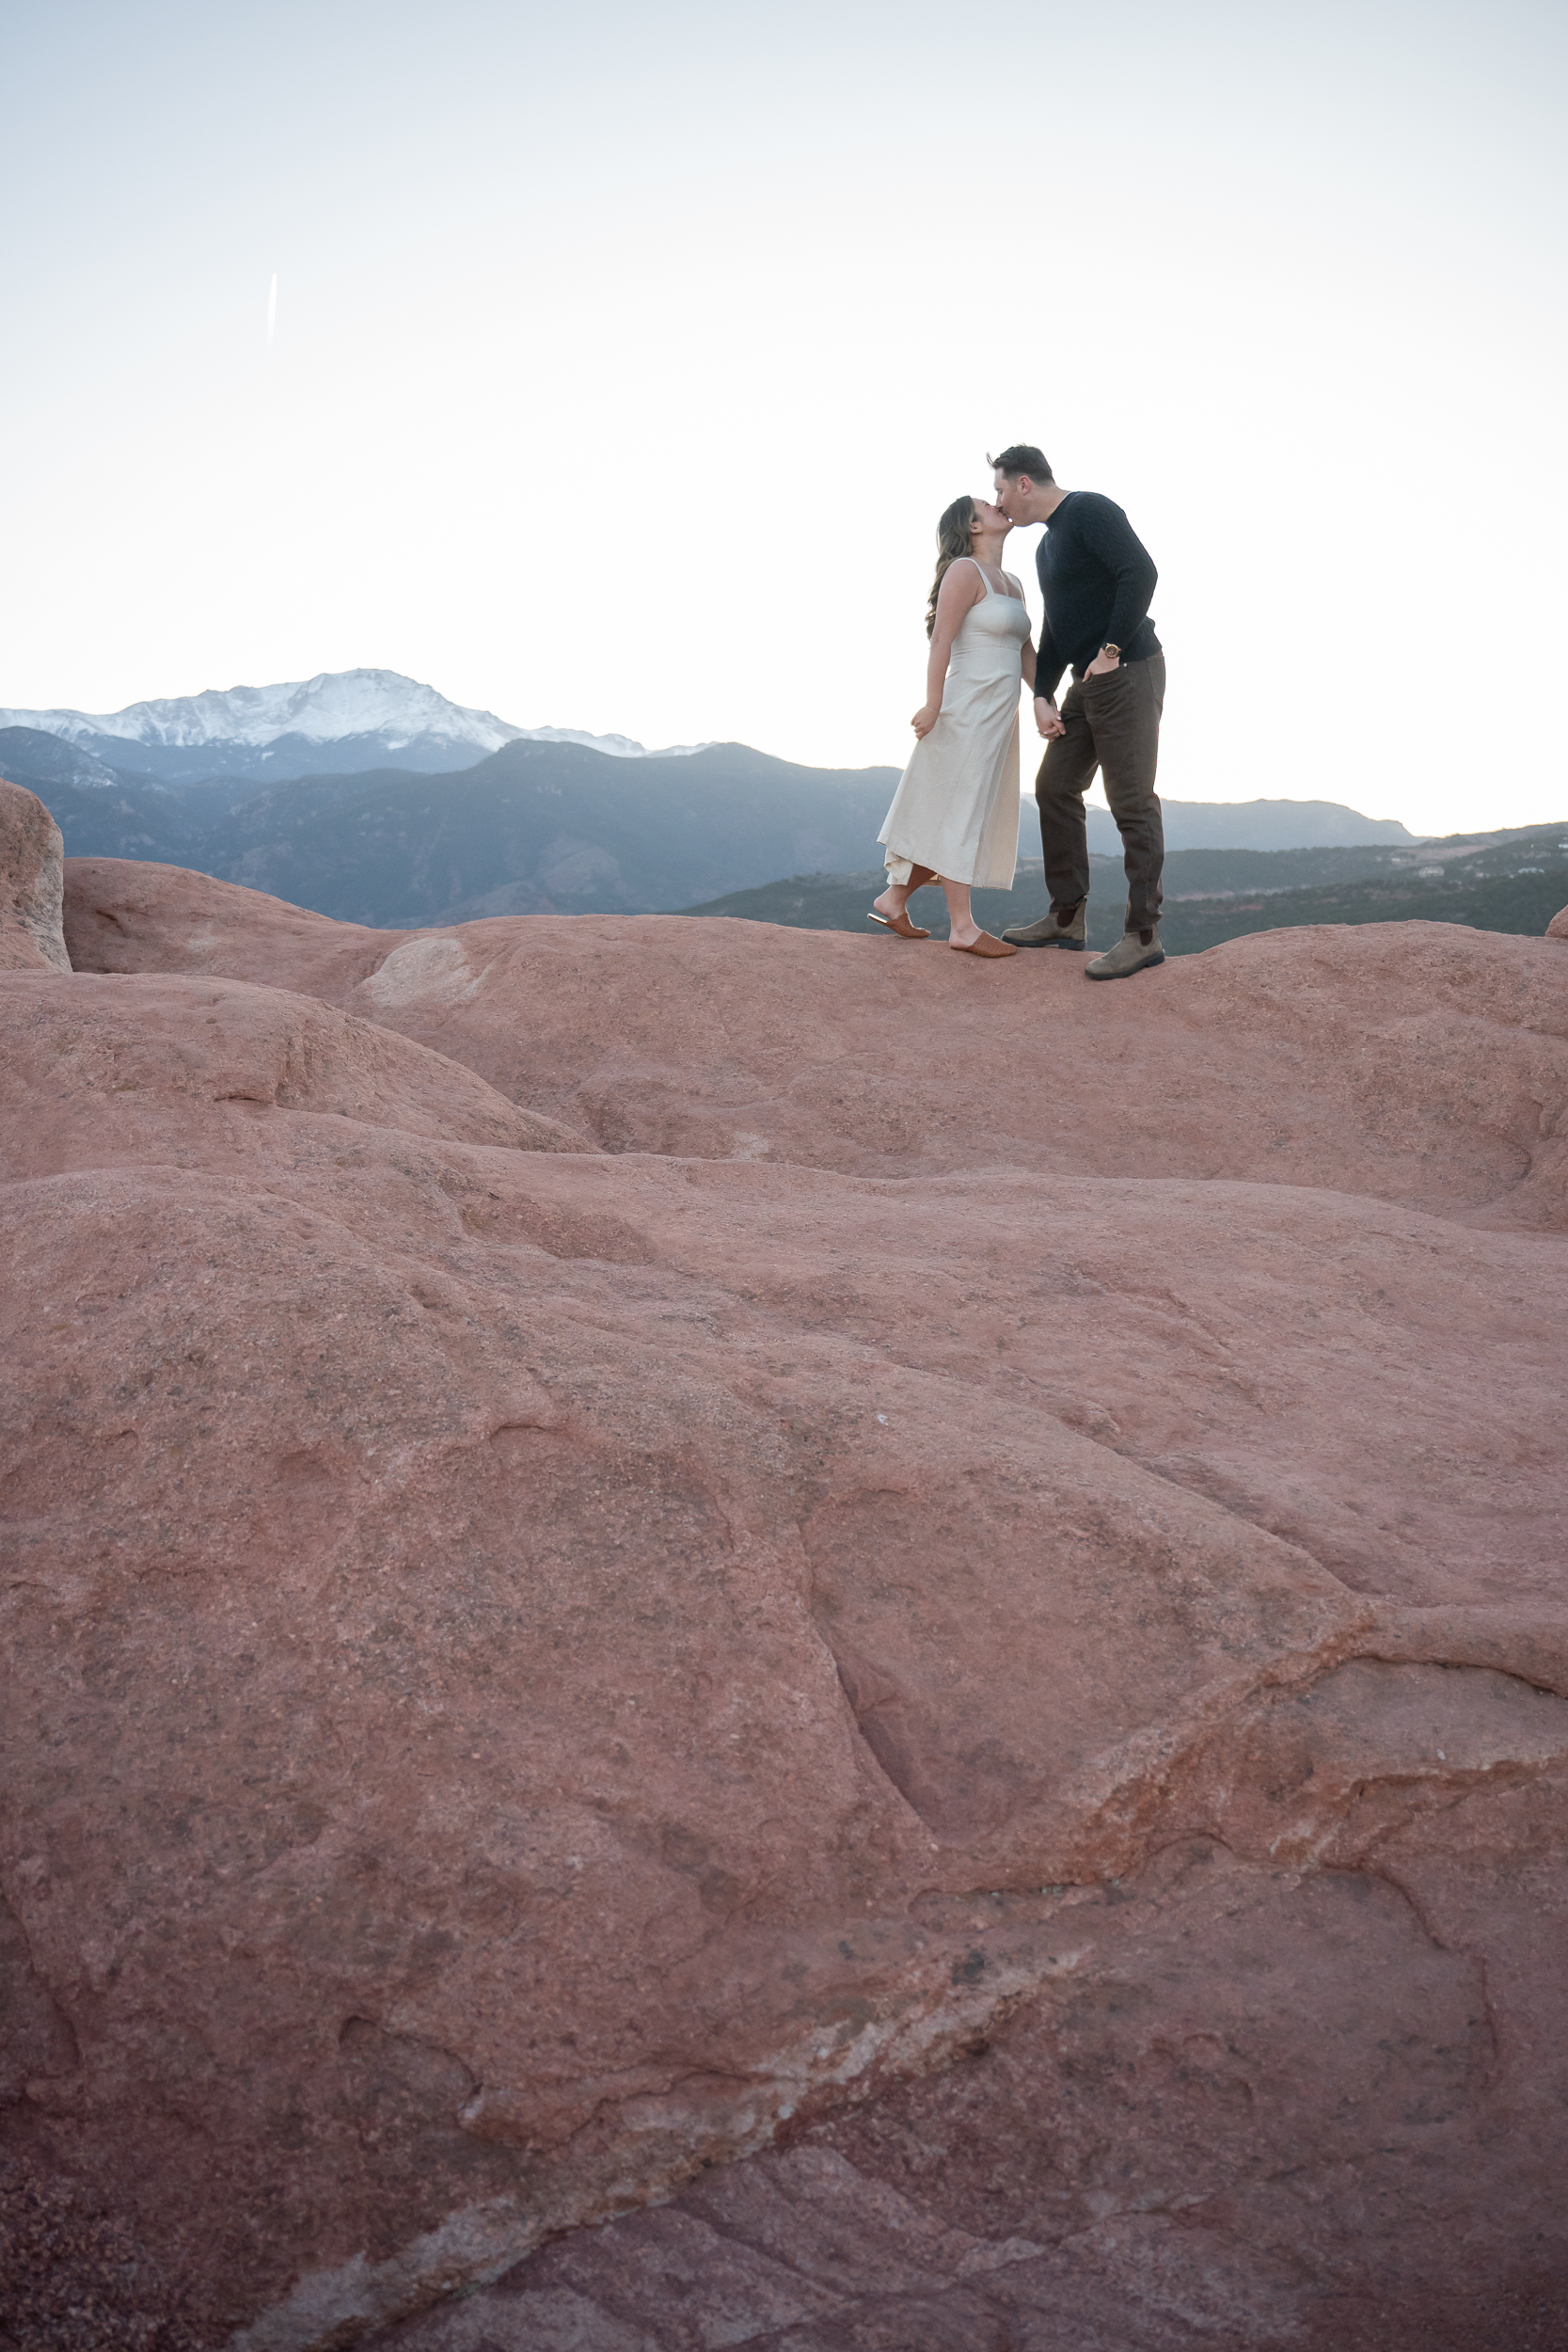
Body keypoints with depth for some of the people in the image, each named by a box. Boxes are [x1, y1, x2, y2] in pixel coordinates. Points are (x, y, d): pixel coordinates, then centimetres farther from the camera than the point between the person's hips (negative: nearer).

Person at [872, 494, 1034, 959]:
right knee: (959, 813, -4)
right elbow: (941, 639, -15)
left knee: (972, 816, 12)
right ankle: (962, 927, -1)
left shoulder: (1011, 584, 19)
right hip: (967, 710, -9)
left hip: (997, 718, 9)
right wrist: (933, 703, -21)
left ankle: (893, 901, 19)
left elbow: (1026, 651, 19)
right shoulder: (964, 571, -8)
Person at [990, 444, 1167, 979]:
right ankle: (1066, 919, 18)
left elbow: (1141, 572, -21)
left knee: (1132, 803, -9)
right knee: (1055, 787, 11)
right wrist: (1042, 697, 10)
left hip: (1127, 673, -10)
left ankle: (1143, 935, -6)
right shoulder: (1047, 545, 20)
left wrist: (1113, 650, -19)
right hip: (1088, 683, 10)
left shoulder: (1089, 510, -10)